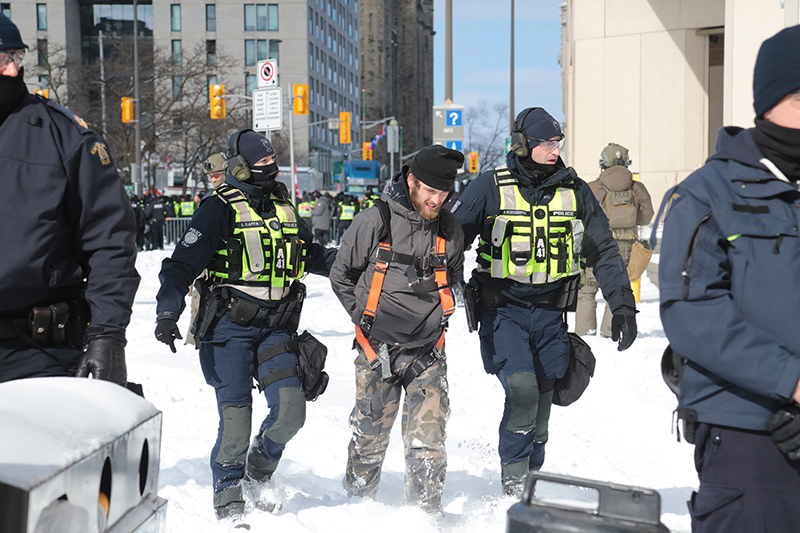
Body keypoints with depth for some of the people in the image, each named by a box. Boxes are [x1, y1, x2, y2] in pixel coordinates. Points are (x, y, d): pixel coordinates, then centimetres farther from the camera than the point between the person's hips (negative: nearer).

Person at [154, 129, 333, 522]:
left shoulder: (283, 206, 14)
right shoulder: (220, 208, -6)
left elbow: (311, 255, 29)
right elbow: (183, 263, -11)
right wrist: (167, 313, -23)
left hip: (275, 328, 5)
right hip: (230, 327, -5)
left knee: (291, 410, -8)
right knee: (236, 418, -6)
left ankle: (259, 472, 22)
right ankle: (228, 499, 15)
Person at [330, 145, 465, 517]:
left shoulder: (450, 230, 2)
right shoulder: (374, 222, -9)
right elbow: (341, 276, 3)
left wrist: (431, 316, 12)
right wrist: (368, 317, 1)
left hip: (427, 352, 2)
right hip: (378, 350, -2)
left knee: (427, 439, -4)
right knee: (370, 437, 10)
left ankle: (427, 514, 7)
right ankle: (358, 503, 32)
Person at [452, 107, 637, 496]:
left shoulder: (574, 191, 4)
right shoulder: (490, 189, -6)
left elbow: (603, 252, 9)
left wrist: (623, 305, 3)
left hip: (551, 313, 3)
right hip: (503, 310, -3)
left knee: (541, 401, 9)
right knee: (522, 390, -20)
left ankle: (531, 483, 27)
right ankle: (513, 479, 0)